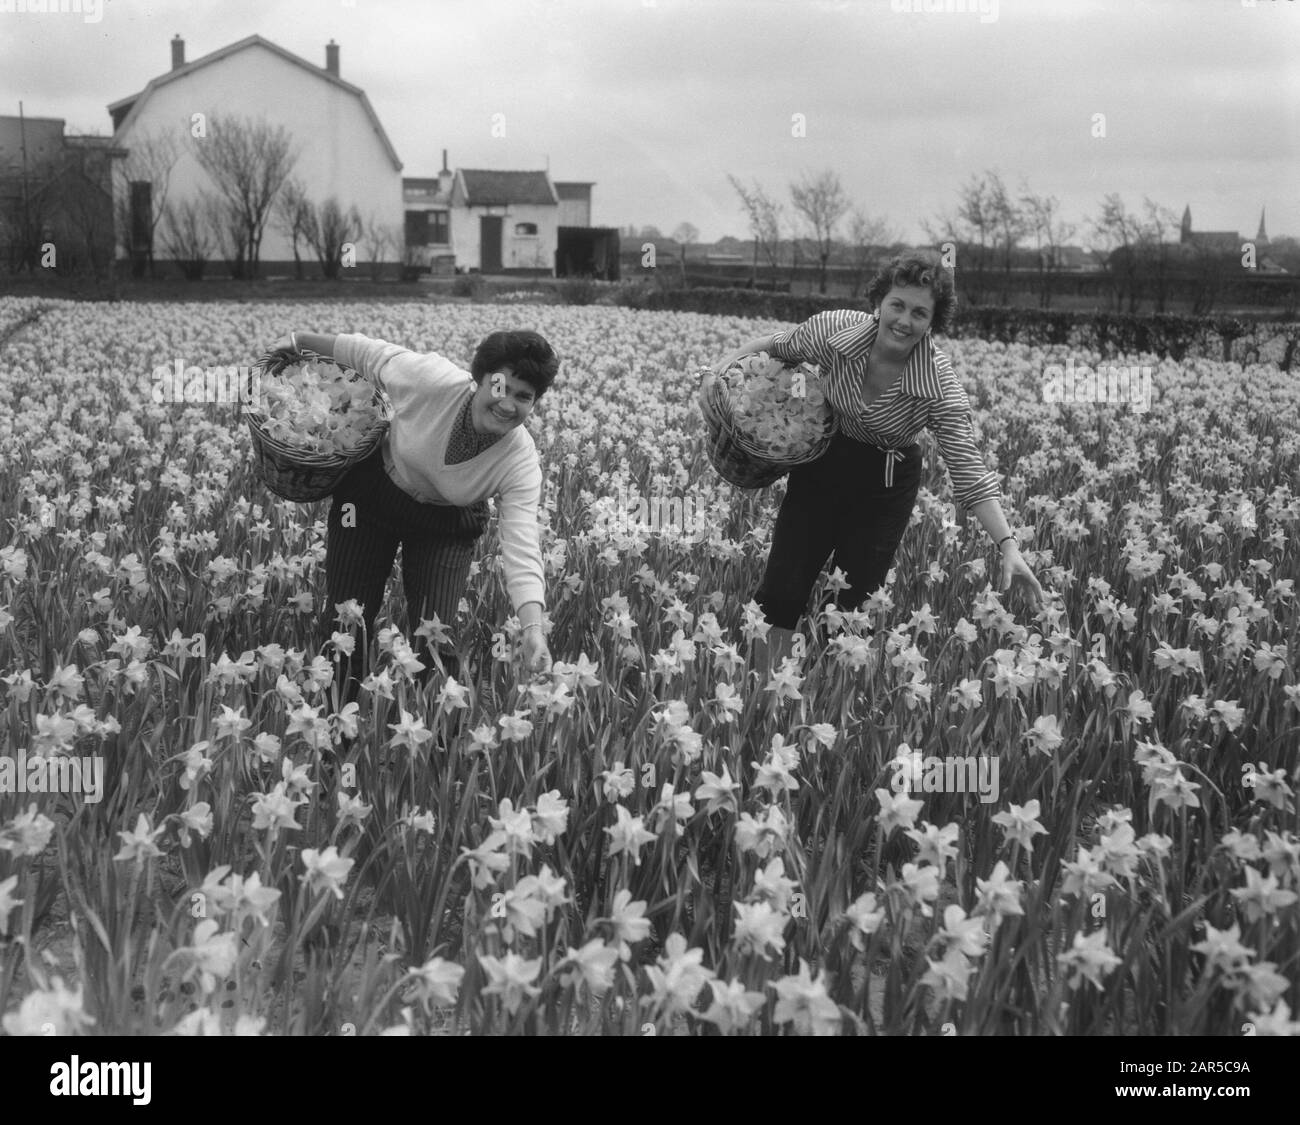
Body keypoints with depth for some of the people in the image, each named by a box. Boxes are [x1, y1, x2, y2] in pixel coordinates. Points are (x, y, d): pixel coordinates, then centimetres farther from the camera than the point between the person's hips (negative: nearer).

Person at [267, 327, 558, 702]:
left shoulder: (521, 462, -28)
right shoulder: (432, 380, -32)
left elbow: (523, 550, -35)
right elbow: (371, 353, -13)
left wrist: (533, 628, -49)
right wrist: (300, 340, -1)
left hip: (446, 525, 0)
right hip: (373, 492, 0)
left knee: (434, 643, -11)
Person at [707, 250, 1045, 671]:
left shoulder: (940, 385, -25)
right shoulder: (833, 329, -21)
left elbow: (968, 469, -27)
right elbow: (780, 345, 2)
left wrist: (1009, 546, -36)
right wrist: (730, 361, -14)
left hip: (886, 483, -1)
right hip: (820, 466, 2)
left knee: (855, 603, 1)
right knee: (781, 593, -2)